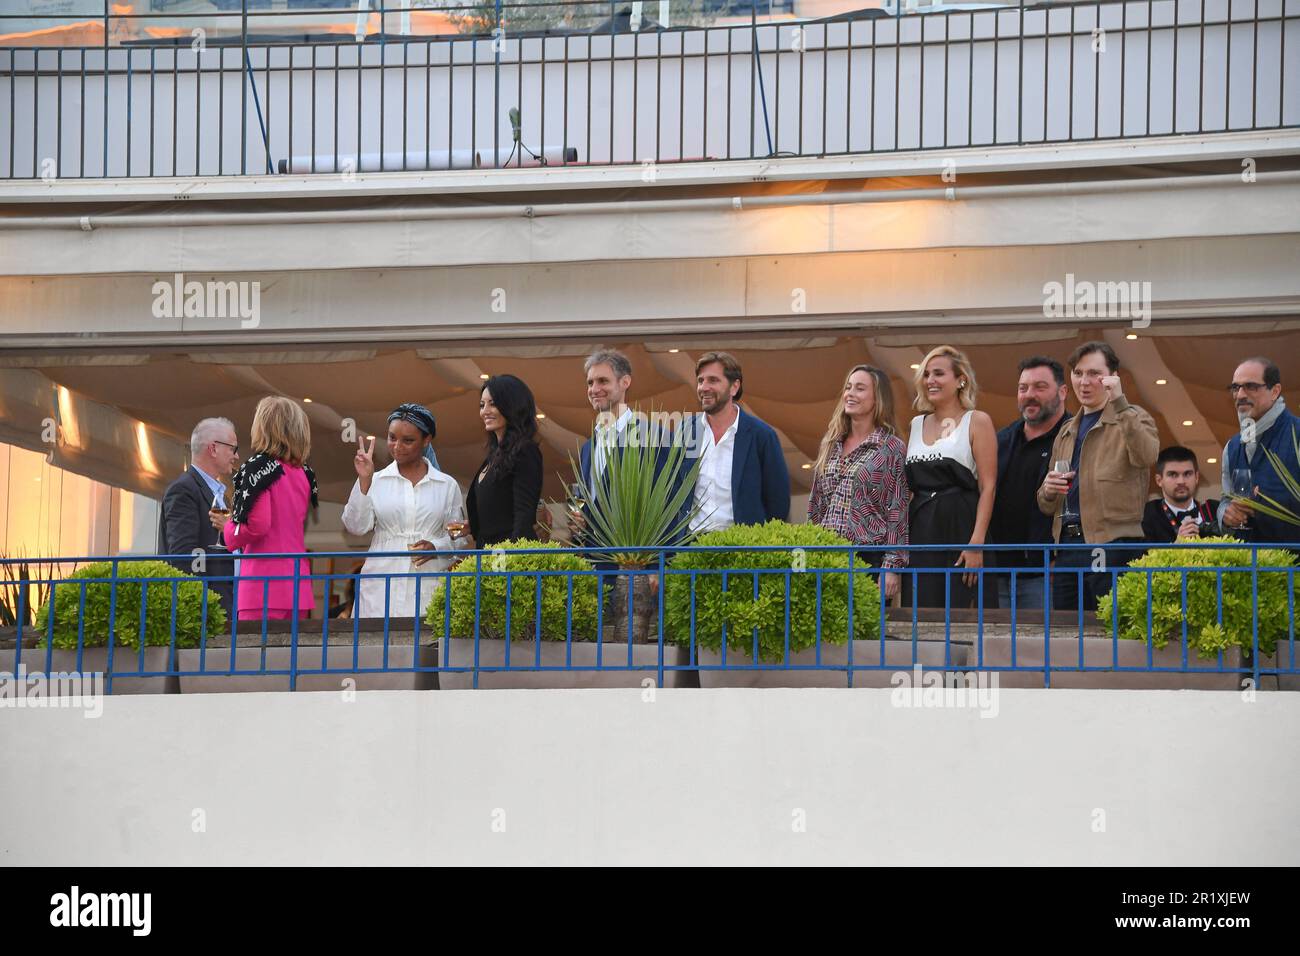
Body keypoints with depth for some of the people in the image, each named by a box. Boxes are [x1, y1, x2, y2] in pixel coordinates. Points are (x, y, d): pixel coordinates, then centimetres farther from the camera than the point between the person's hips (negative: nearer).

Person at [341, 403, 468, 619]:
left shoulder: (447, 486, 10)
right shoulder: (376, 481, 10)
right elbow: (357, 526, 0)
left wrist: (435, 546, -10)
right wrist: (364, 481, -8)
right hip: (381, 583, 0)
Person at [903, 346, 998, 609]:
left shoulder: (977, 422, 1)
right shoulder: (917, 425, 17)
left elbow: (988, 487, -6)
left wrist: (976, 544, -16)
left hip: (959, 527, -5)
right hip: (920, 532, 5)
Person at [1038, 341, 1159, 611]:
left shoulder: (1132, 419, 4)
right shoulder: (1066, 433, 22)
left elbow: (1147, 457, -20)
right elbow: (1046, 506, 27)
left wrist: (1119, 403, -20)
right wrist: (1048, 491, 3)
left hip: (1112, 545, -6)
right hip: (1067, 545, 7)